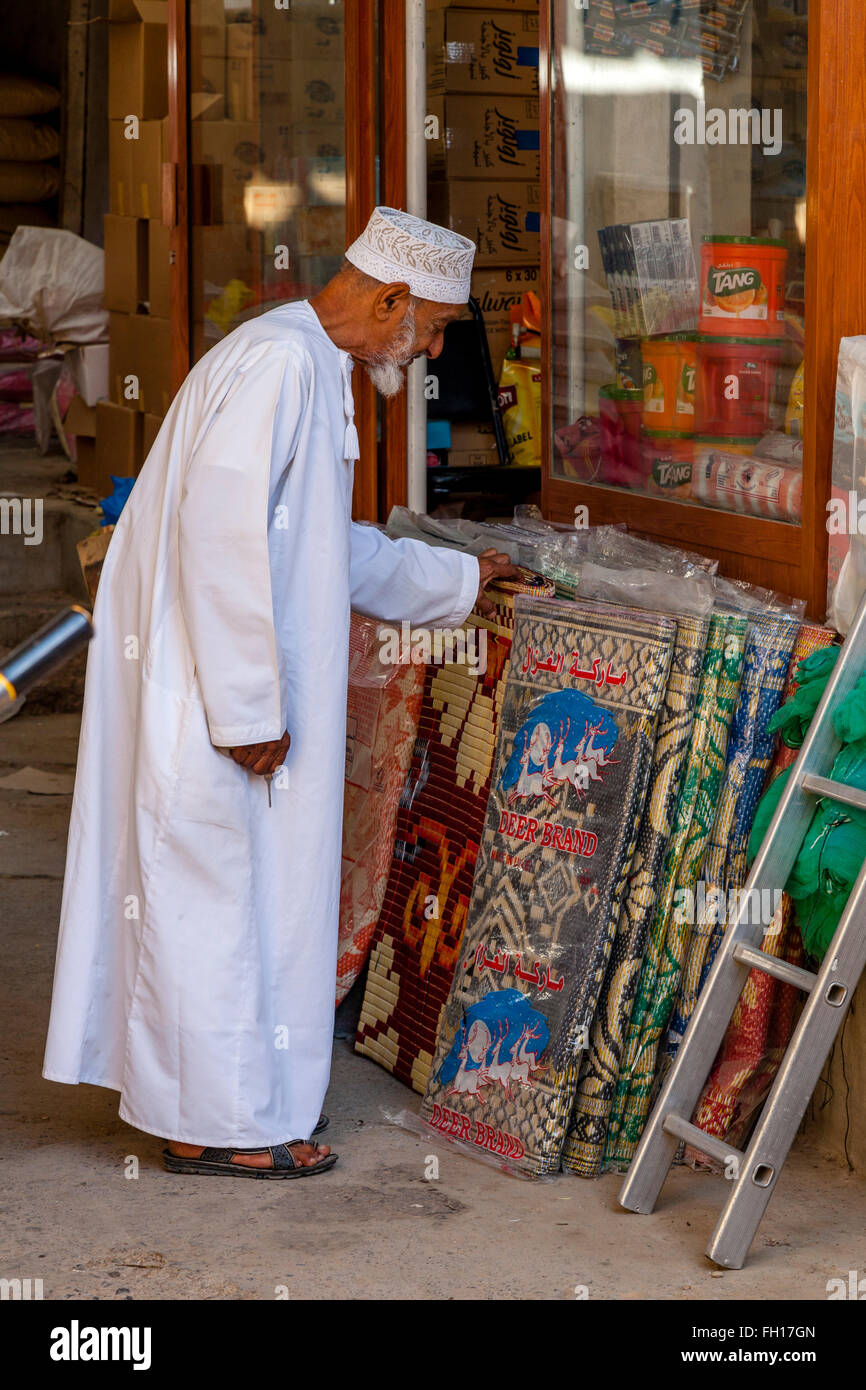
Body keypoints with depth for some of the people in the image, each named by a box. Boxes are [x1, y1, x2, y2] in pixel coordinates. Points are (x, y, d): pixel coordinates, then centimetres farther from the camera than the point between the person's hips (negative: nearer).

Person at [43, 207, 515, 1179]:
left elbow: (337, 551, 29)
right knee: (210, 894, -2)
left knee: (245, 894, 16)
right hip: (203, 695, -10)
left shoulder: (311, 370, 17)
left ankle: (250, 1099, 25)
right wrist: (249, 707, -24)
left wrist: (458, 580, 38)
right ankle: (214, 1126, 7)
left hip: (214, 692, 10)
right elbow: (222, 535, -25)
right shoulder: (278, 362, -17)